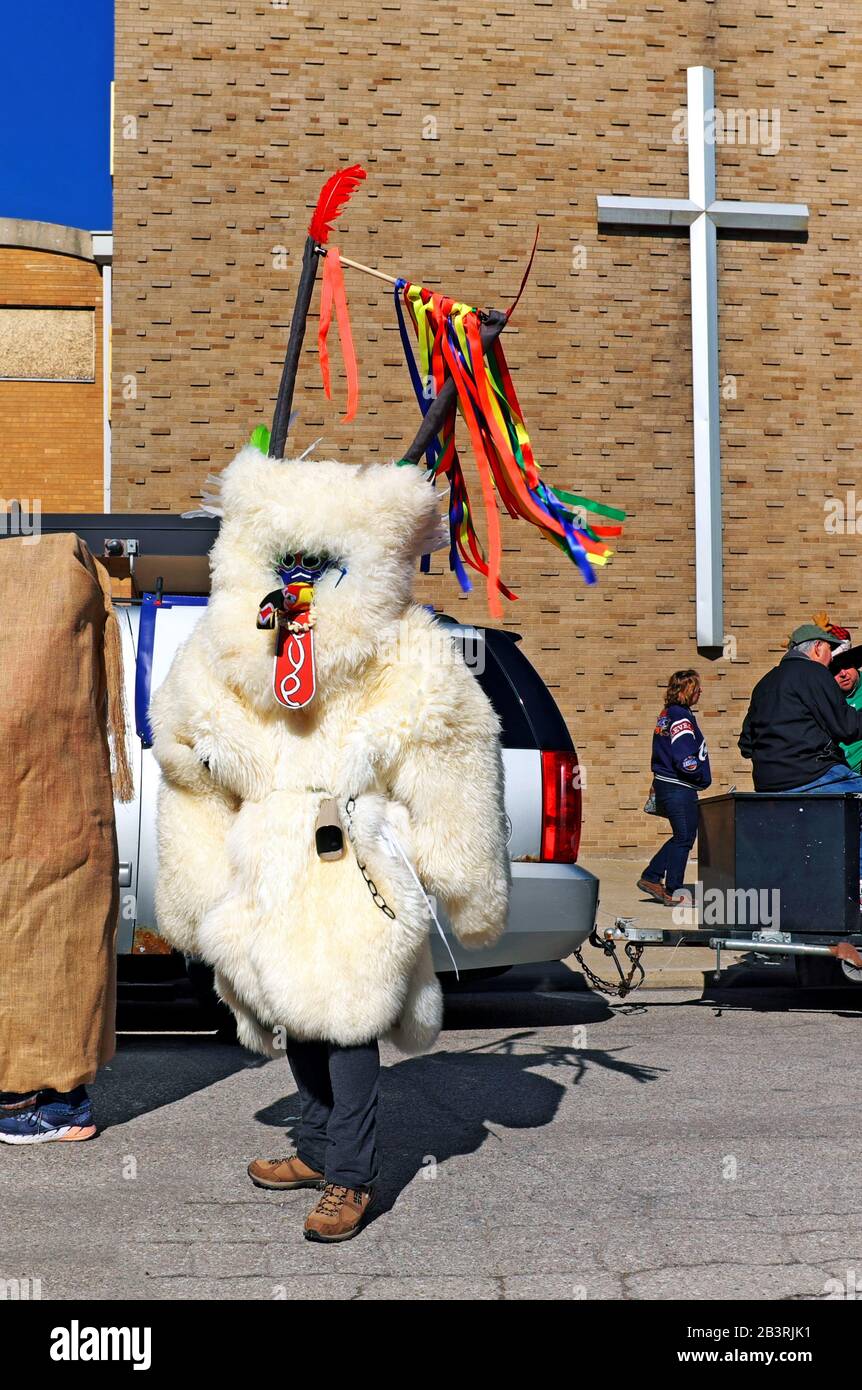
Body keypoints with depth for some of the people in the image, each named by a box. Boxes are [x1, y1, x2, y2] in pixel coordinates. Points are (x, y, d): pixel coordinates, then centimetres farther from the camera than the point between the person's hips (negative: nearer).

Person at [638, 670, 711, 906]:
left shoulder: (667, 715, 13)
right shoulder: (681, 718, -18)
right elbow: (685, 760, -23)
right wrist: (702, 777, -7)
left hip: (665, 784, 10)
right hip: (679, 789, -10)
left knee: (682, 837, 18)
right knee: (684, 838, 1)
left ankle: (651, 878, 20)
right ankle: (673, 892, 8)